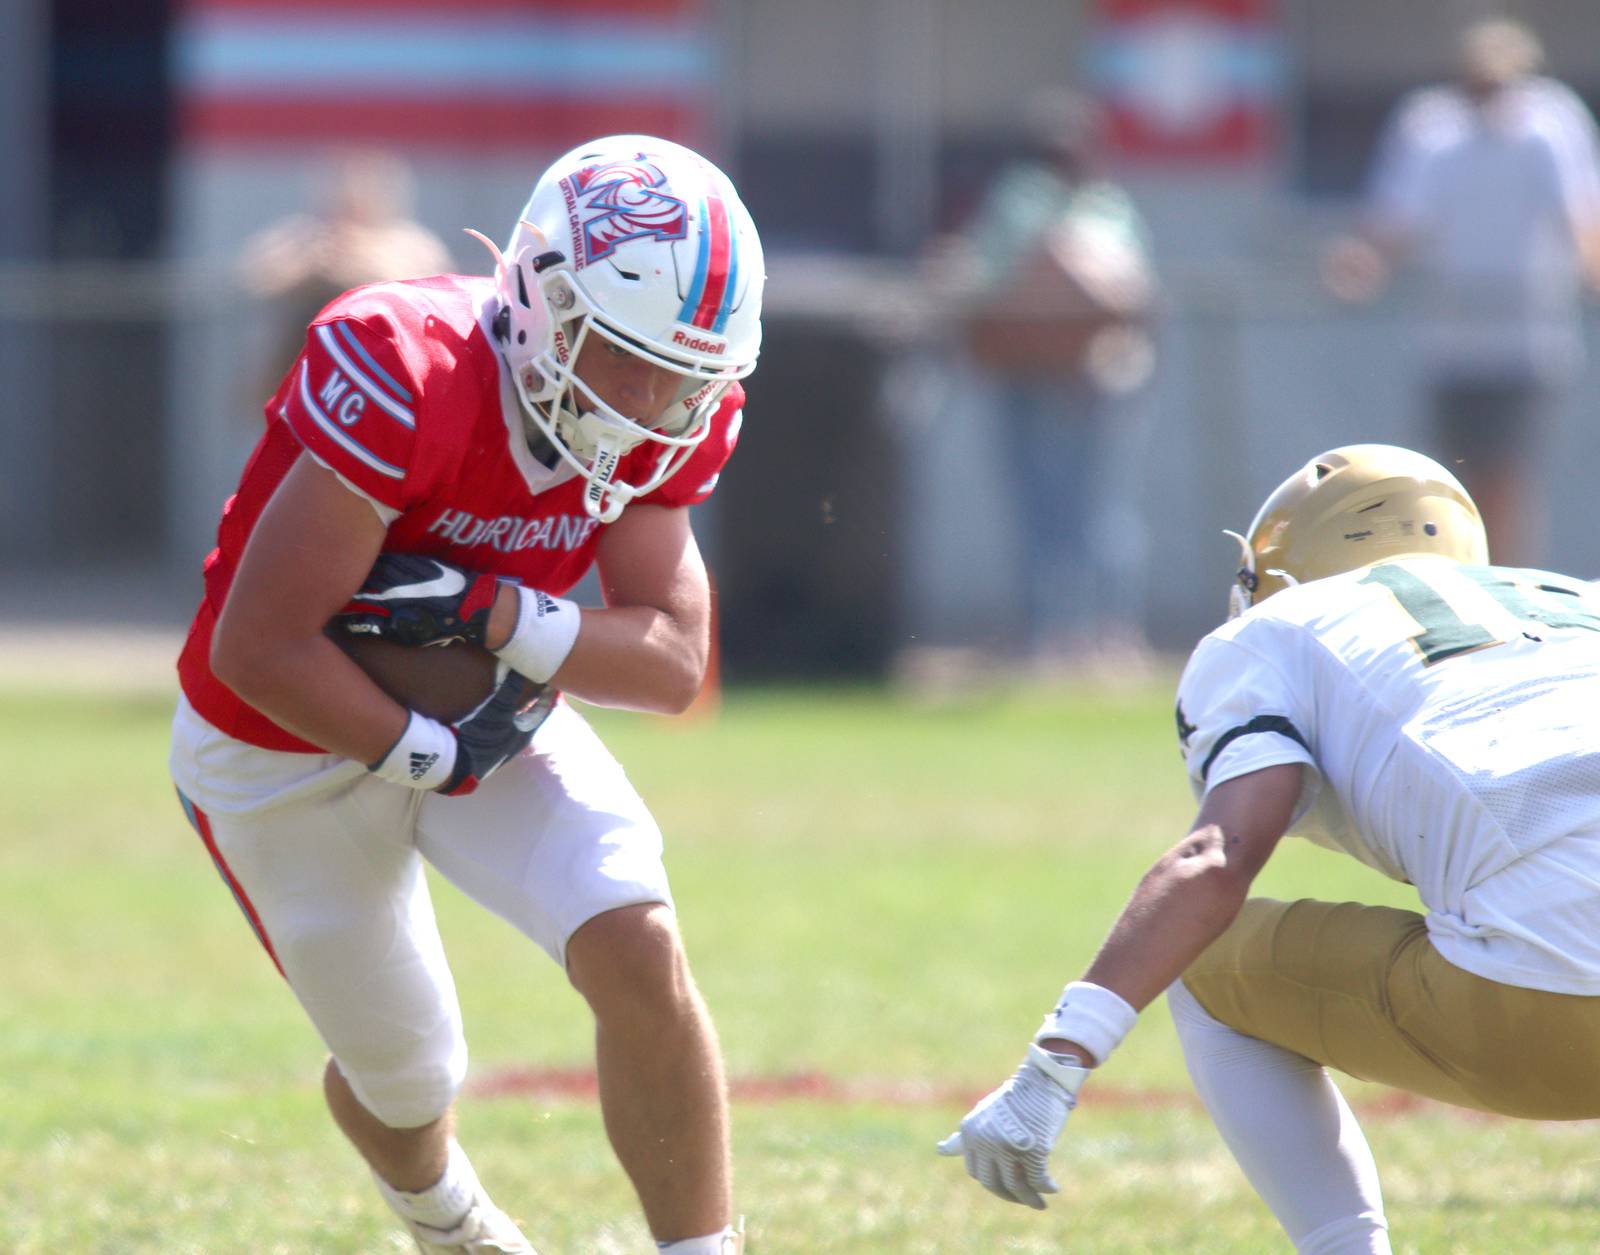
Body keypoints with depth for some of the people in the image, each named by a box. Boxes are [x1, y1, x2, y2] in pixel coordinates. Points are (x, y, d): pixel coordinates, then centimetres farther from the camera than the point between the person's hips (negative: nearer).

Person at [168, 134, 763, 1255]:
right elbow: (257, 649, -35)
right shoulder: (409, 378, -36)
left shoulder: (667, 424, -15)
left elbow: (674, 664, -16)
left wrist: (495, 616, -32)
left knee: (637, 950, -19)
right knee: (405, 1079, 12)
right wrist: (431, 752, -25)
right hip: (291, 748, -4)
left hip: (482, 709, 4)